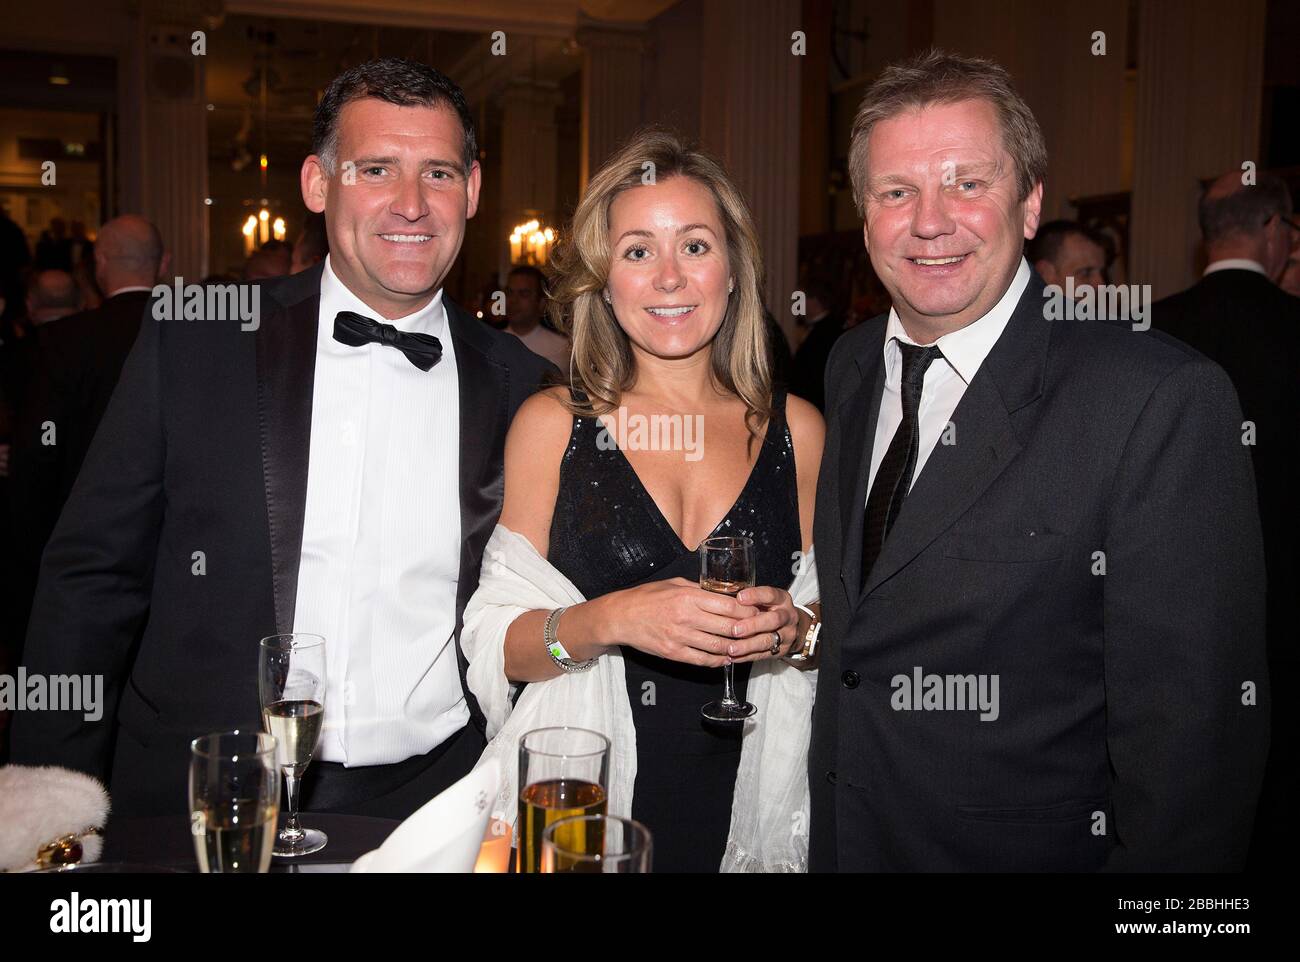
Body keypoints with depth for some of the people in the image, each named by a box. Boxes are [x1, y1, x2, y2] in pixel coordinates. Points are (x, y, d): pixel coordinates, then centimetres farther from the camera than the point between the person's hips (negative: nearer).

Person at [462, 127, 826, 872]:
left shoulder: (796, 429, 0)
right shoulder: (551, 424, -5)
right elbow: (495, 646, -7)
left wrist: (794, 628, -13)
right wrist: (609, 620, -24)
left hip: (747, 803, 2)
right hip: (585, 802, -1)